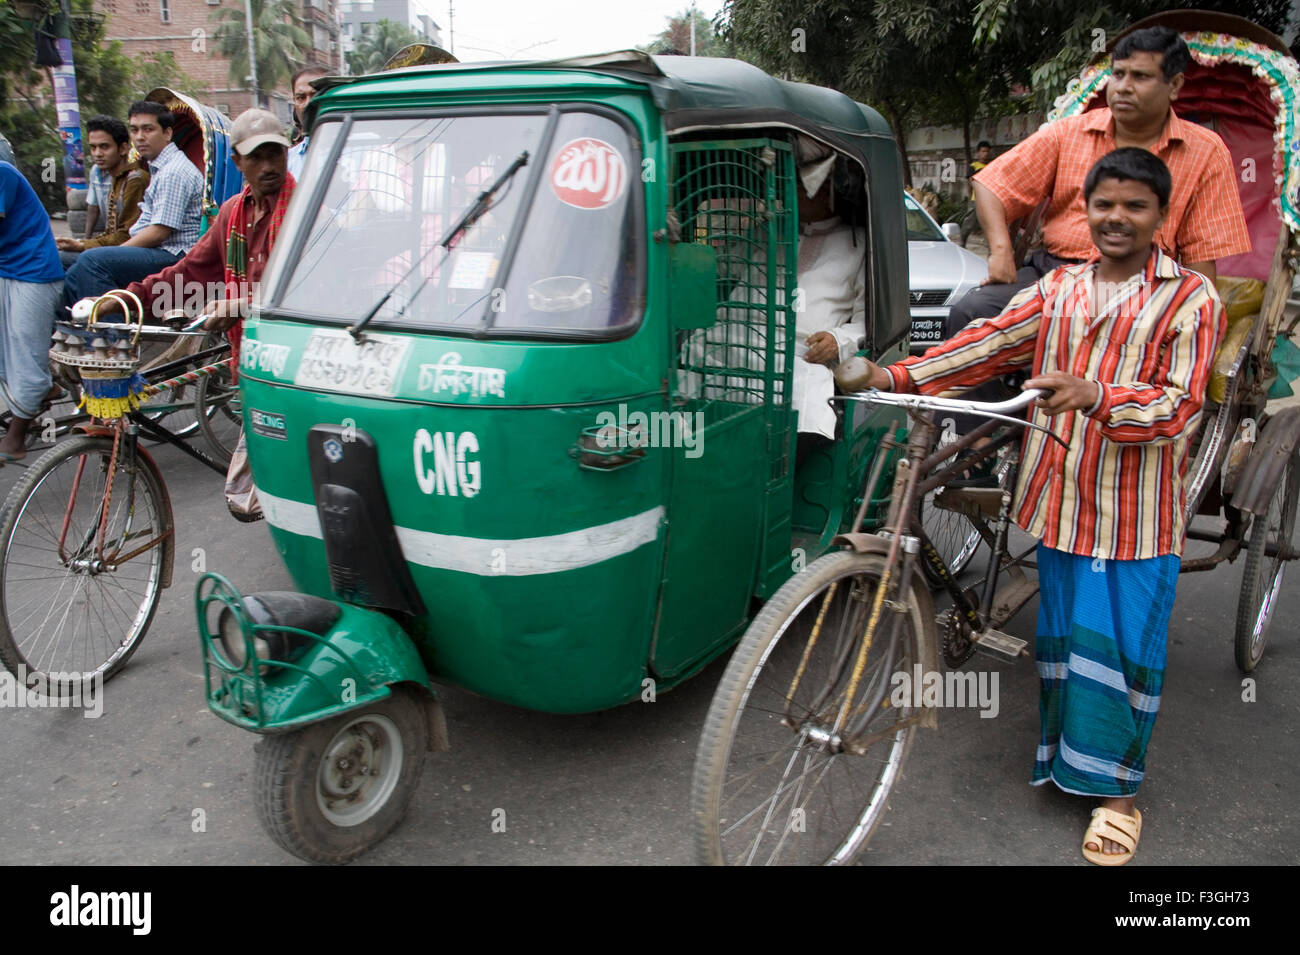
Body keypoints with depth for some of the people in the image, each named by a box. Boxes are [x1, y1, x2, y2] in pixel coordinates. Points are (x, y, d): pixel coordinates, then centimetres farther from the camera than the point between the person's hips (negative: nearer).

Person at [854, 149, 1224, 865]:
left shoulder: (1190, 297, -3)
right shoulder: (1057, 288, 10)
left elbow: (1178, 406, -13)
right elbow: (988, 345, -1)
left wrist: (1094, 395, -32)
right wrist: (892, 376, -15)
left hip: (1135, 514, -4)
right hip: (1058, 502, 4)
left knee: (1120, 643, 3)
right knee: (1060, 635, 16)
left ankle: (1116, 790, 23)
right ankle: (1062, 759, 35)